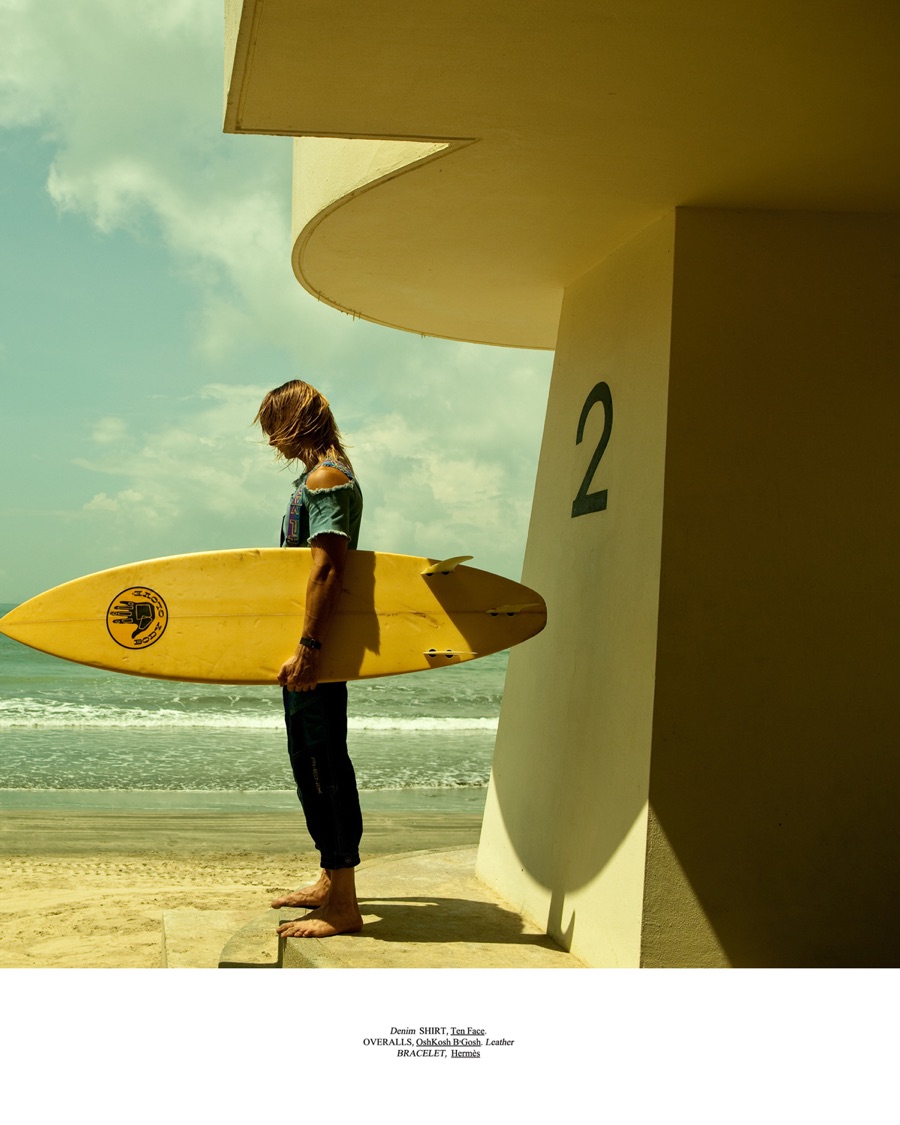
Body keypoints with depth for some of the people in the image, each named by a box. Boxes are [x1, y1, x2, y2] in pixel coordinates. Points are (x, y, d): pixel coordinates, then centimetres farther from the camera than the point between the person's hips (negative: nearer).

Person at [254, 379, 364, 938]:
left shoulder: (324, 477, -13)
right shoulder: (328, 473, 19)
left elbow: (329, 566, -24)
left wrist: (309, 647, -28)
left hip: (320, 647, -11)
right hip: (315, 646, 11)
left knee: (326, 760, -8)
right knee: (310, 757, 17)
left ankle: (343, 904, -3)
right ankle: (331, 880, 28)